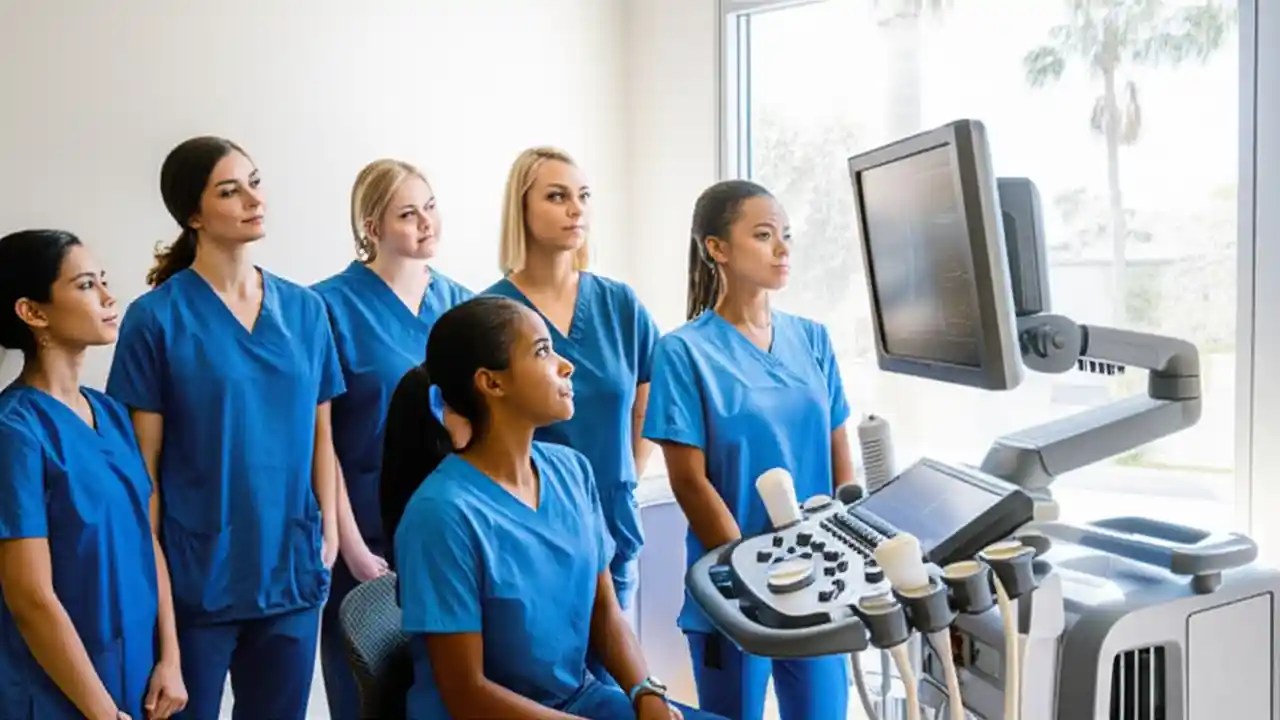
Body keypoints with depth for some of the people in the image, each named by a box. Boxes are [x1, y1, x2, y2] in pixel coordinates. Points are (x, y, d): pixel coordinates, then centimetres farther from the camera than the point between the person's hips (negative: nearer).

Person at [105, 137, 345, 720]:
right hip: (198, 573, -3)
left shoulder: (305, 310, 4)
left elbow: (320, 435, 8)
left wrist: (328, 532, 2)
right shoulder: (156, 317, -8)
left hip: (291, 569, 4)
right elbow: (142, 461, -7)